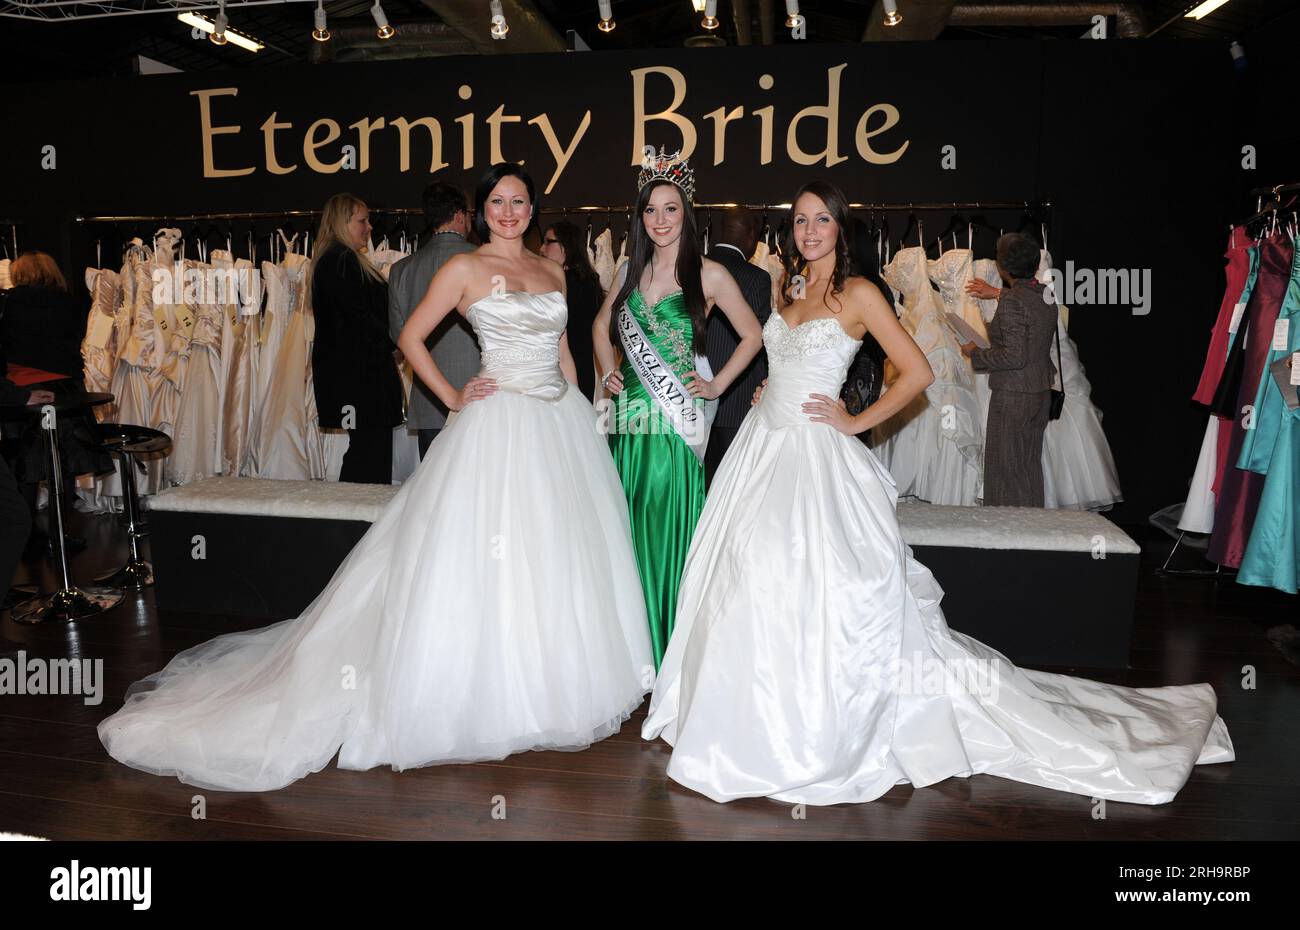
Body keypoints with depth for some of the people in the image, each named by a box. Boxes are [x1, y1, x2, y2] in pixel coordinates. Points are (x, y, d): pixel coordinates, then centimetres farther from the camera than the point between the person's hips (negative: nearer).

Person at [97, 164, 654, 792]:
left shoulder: (552, 271, 15)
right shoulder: (464, 268, -1)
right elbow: (410, 336, 1)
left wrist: (579, 411, 12)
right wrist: (454, 399, -5)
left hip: (563, 425, 6)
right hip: (500, 426, -6)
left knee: (560, 558, 10)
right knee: (486, 561, -3)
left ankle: (549, 685, 25)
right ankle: (487, 692, 9)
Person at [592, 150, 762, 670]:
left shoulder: (708, 275, -2)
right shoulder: (631, 271, 11)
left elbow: (752, 336, 5)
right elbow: (601, 325, 26)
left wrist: (717, 385, -1)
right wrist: (608, 373, 12)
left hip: (675, 423, -4)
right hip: (629, 420, 5)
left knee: (668, 531, 0)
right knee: (629, 533, 9)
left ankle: (670, 656, 15)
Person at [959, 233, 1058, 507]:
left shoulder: (1011, 301, -19)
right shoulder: (1046, 295, 6)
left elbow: (1014, 357, -24)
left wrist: (976, 353, -9)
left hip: (1013, 395, -8)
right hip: (1042, 391, 8)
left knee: (1006, 465, 2)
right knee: (1030, 463, 17)